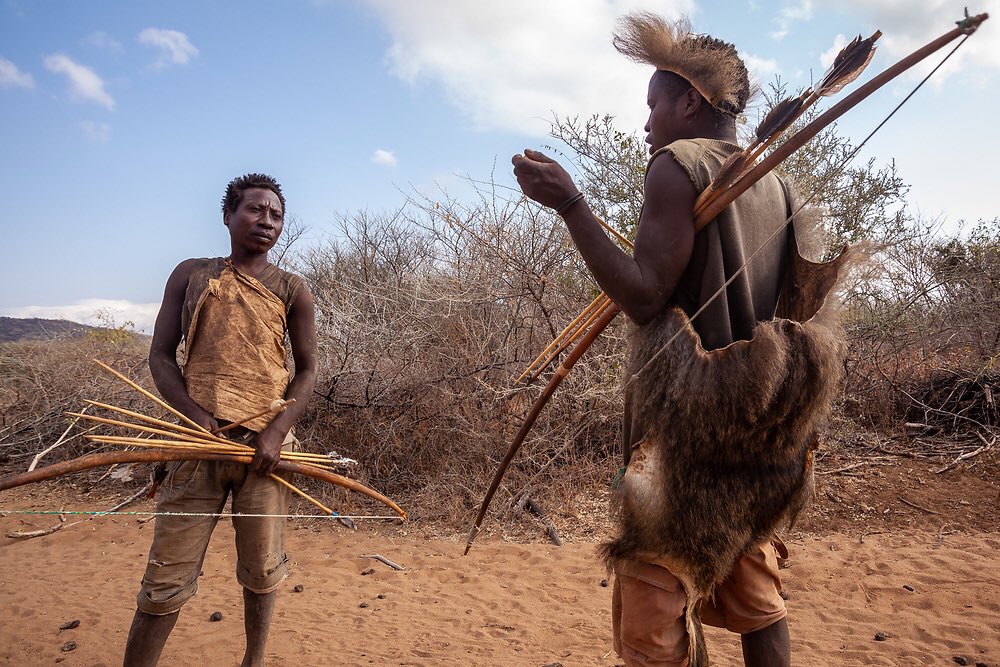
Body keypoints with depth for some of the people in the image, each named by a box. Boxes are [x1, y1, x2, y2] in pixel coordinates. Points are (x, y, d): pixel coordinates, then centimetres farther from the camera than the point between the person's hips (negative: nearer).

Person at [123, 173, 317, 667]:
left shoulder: (291, 290, 8)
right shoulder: (190, 275, 10)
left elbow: (306, 371, 6)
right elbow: (161, 355, 8)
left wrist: (277, 431, -10)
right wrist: (194, 413, -9)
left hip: (264, 442, 0)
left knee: (262, 569, 9)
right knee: (167, 577, 0)